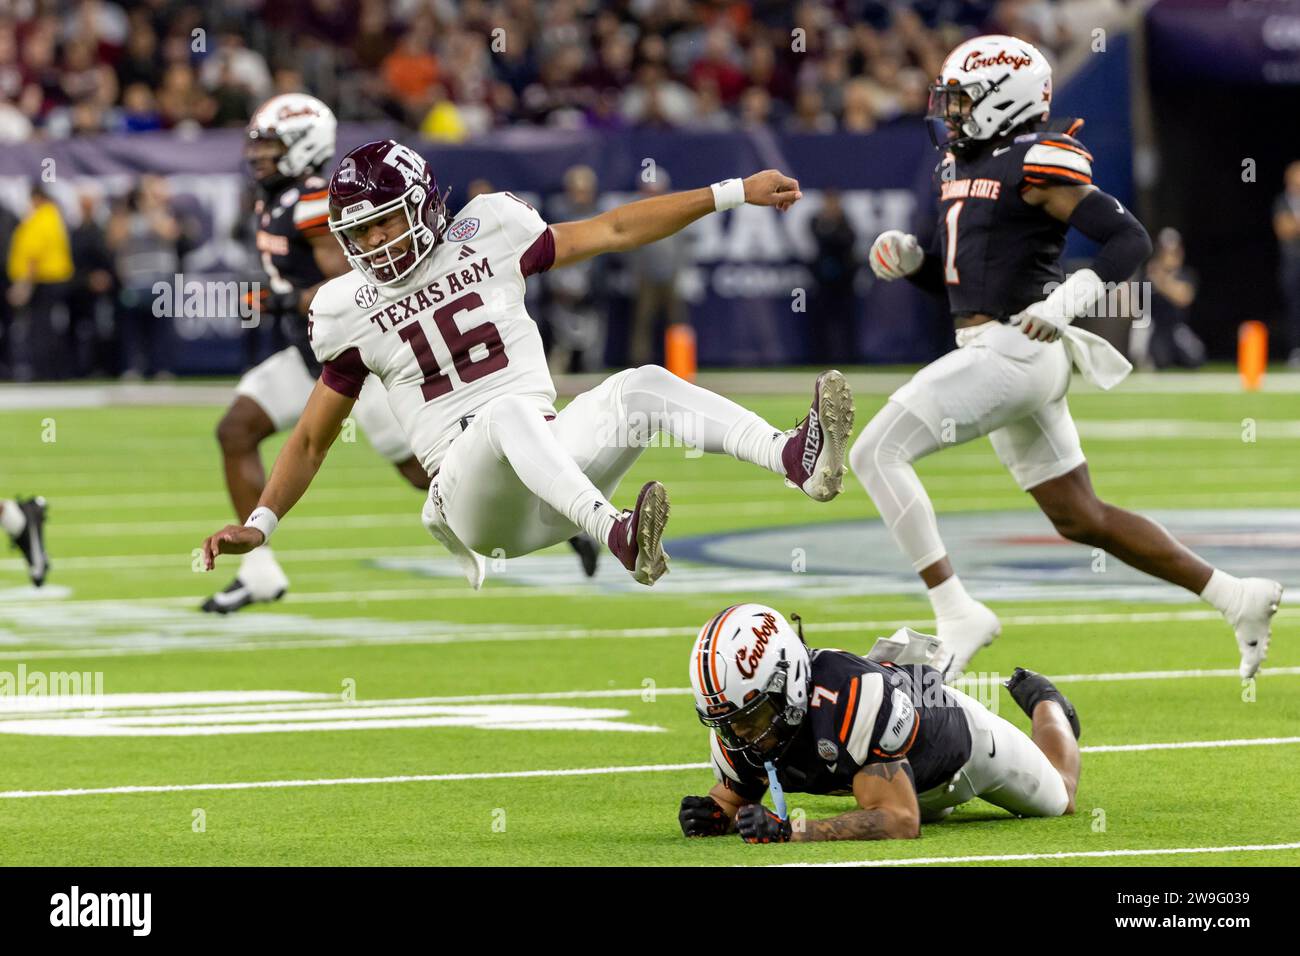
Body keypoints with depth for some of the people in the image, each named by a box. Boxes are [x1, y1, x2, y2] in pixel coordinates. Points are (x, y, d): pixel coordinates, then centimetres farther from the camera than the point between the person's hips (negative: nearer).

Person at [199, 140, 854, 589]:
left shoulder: (485, 235, 8)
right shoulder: (351, 313, 7)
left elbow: (614, 232, 11)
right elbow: (313, 440, 15)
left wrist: (734, 193, 9)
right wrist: (260, 524, 2)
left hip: (553, 466, 3)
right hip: (470, 489, -3)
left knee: (640, 387, -24)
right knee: (509, 413, -35)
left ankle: (797, 458, -47)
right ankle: (619, 537, -61)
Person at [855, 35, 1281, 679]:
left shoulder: (1036, 164, -11)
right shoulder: (963, 164, 16)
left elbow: (1130, 240, -16)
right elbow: (956, 280, 25)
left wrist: (1071, 299, -27)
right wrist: (909, 259, 5)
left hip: (1013, 353, -10)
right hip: (989, 353, 10)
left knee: (875, 453, -14)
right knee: (1082, 520, 14)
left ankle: (956, 616, -15)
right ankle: (1237, 599, 20)